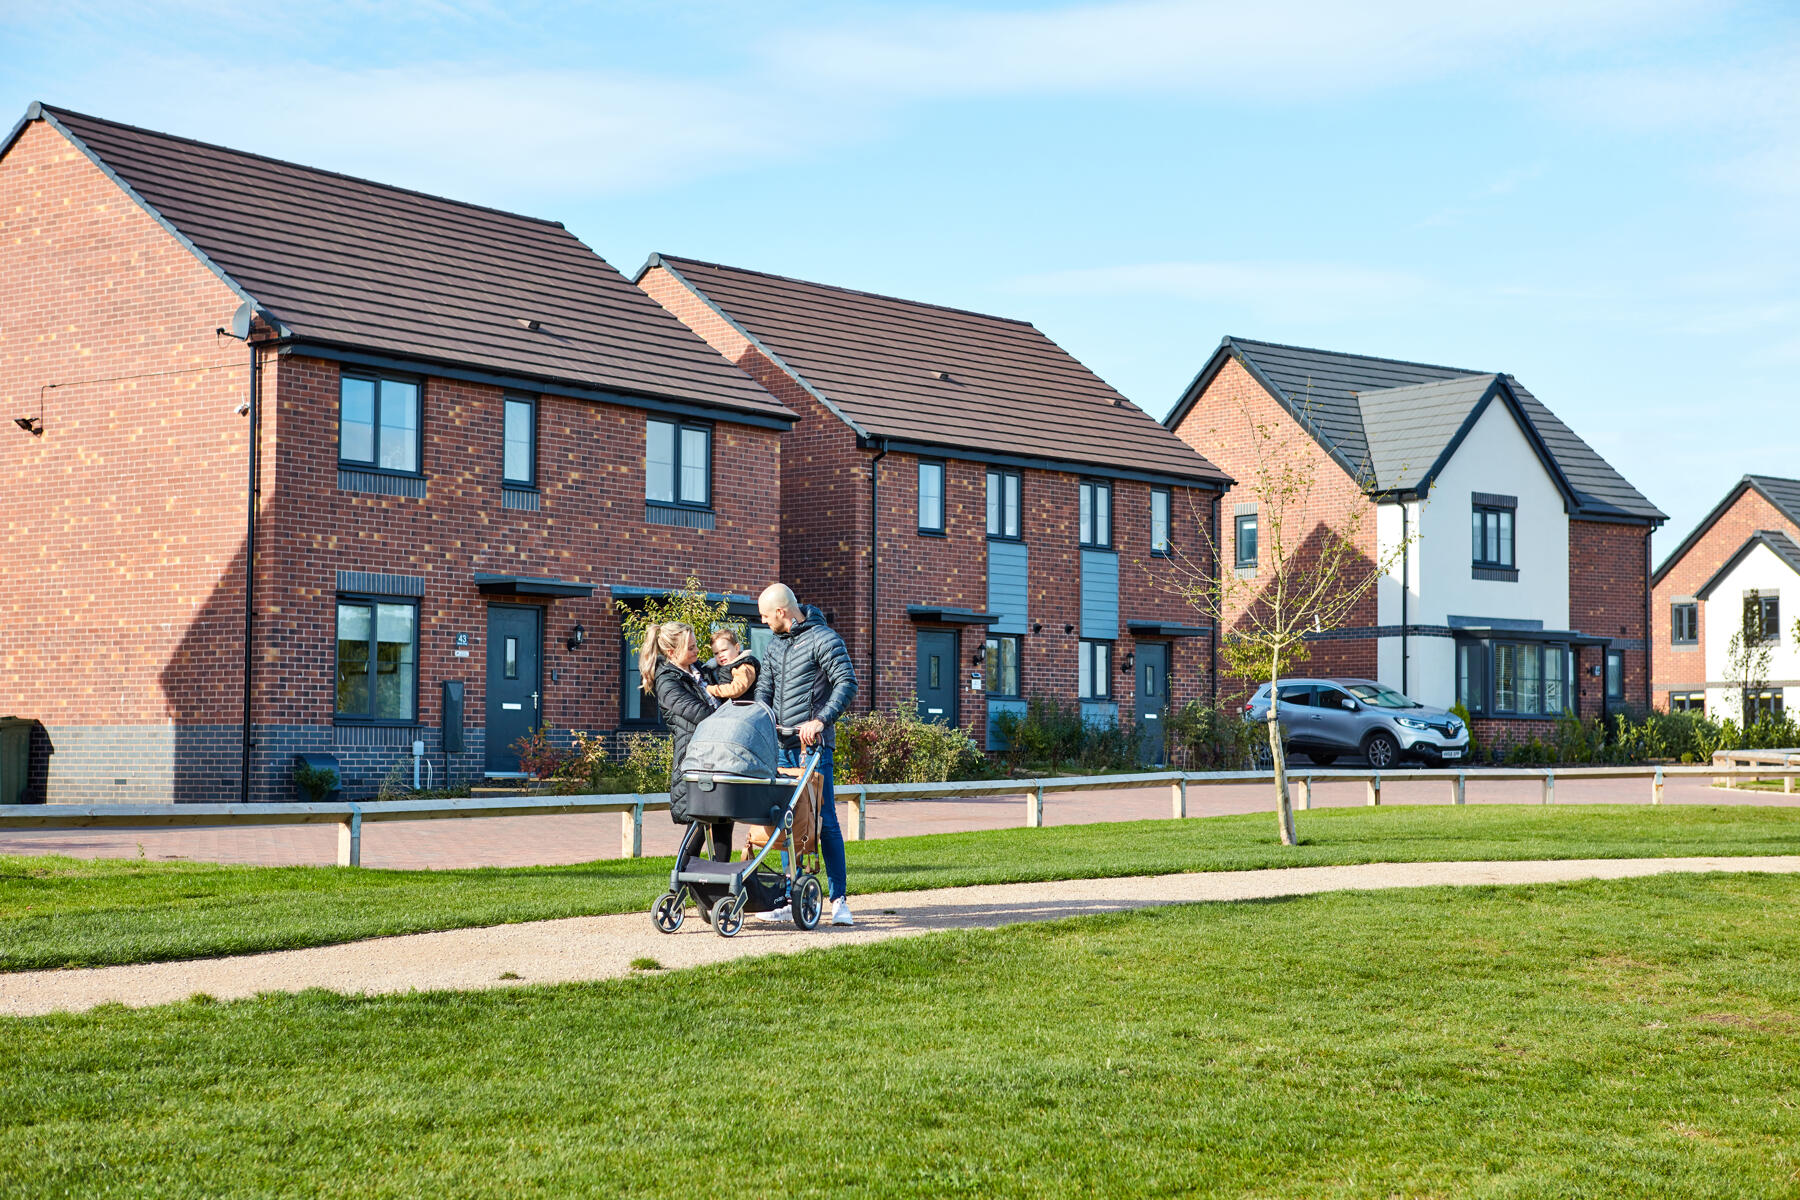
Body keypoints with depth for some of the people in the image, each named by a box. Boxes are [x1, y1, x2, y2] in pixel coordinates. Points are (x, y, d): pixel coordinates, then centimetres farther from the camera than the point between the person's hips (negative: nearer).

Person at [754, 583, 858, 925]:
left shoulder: (823, 639, -6)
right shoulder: (776, 646, 18)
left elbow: (847, 683, -13)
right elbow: (764, 688, 19)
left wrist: (821, 720, -23)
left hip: (813, 744, -7)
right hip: (782, 745, 7)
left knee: (824, 820, -7)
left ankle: (839, 900, -4)